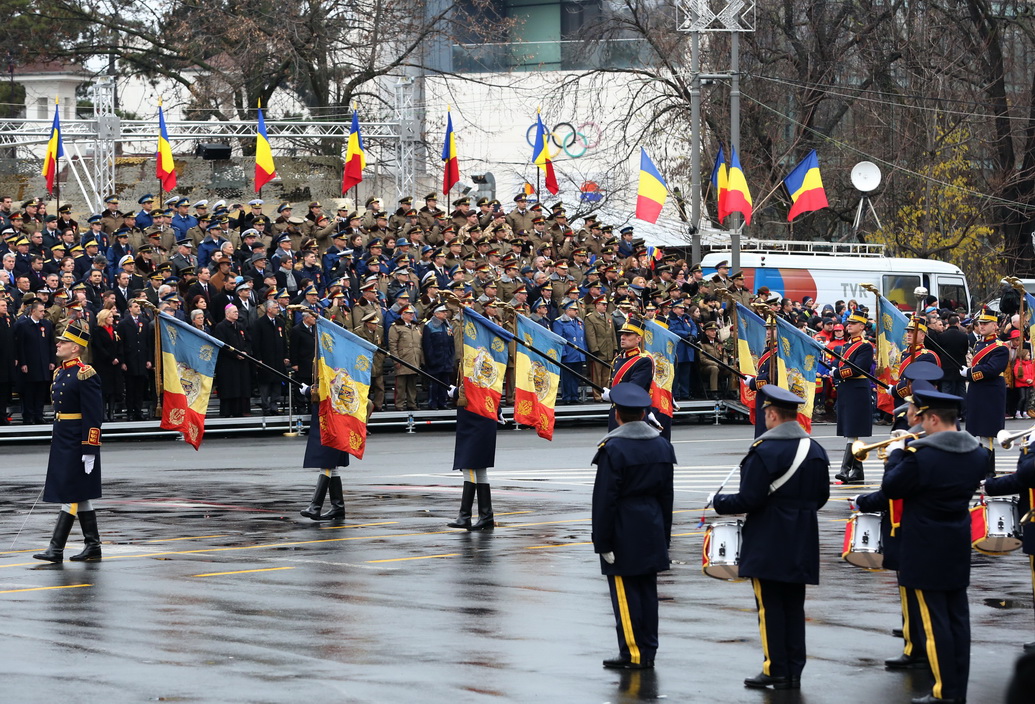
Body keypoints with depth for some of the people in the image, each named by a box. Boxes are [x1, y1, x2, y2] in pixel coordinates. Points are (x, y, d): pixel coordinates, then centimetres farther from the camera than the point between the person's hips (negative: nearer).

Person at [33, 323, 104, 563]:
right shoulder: (60, 373, 12)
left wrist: (89, 450, -20)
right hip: (61, 443, 9)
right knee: (80, 496, 12)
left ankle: (56, 548, -8)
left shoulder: (85, 375, -15)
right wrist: (57, 444, 22)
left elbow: (93, 416, -17)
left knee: (70, 495, -7)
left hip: (78, 444, -9)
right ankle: (93, 546, 18)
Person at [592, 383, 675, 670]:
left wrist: (602, 541, -9)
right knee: (647, 590, 10)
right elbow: (667, 495, 13)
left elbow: (605, 499, -14)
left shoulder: (613, 449, -14)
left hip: (623, 533, -7)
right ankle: (648, 652, 14)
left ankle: (632, 654, 0)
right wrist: (664, 535, 19)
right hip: (652, 532, 7)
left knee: (625, 593, -1)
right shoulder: (663, 446, 7)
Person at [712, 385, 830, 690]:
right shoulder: (815, 450, 6)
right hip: (802, 545, 6)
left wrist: (718, 501, -2)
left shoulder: (764, 451, -16)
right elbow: (822, 496, 12)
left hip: (768, 545, -6)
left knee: (771, 608, 0)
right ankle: (794, 672, 12)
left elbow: (749, 500, -19)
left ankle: (776, 671, 2)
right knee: (794, 607, 11)